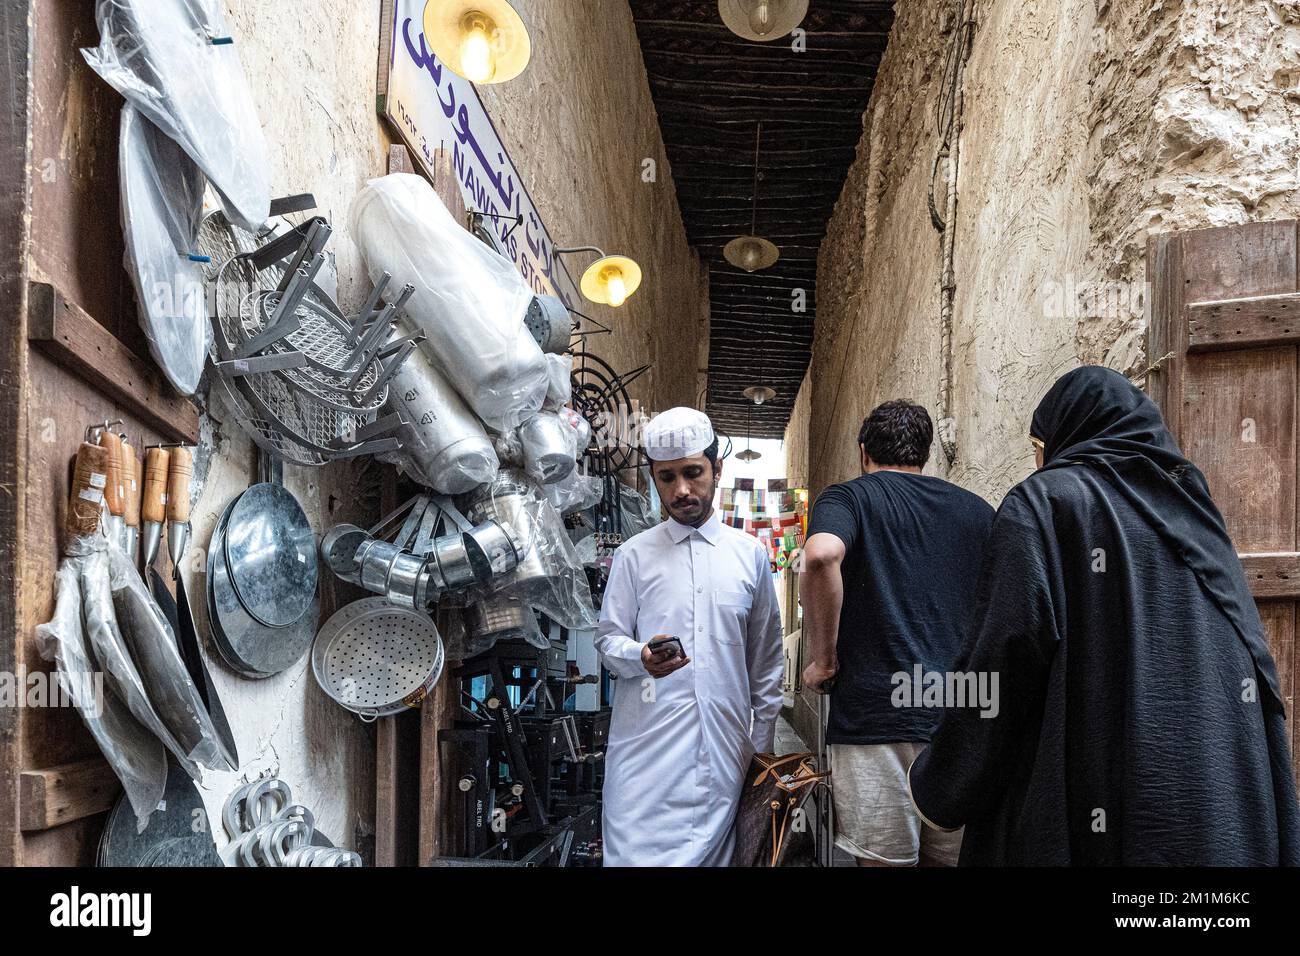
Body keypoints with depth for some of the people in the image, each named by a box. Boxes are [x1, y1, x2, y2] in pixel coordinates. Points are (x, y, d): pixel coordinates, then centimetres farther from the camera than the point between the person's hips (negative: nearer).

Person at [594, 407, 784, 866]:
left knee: (713, 853, 1)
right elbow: (608, 639, 5)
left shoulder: (751, 554, 9)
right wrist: (641, 656, -17)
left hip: (724, 749, 2)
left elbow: (767, 656, 13)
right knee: (640, 854, -7)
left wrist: (763, 740, 12)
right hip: (648, 744, -1)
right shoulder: (634, 555, 4)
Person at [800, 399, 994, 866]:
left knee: (884, 860, 1)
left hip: (876, 718, -4)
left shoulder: (848, 497, 2)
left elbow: (821, 556, -21)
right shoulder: (977, 510, 16)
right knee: (952, 857, 13)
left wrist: (824, 658, -11)